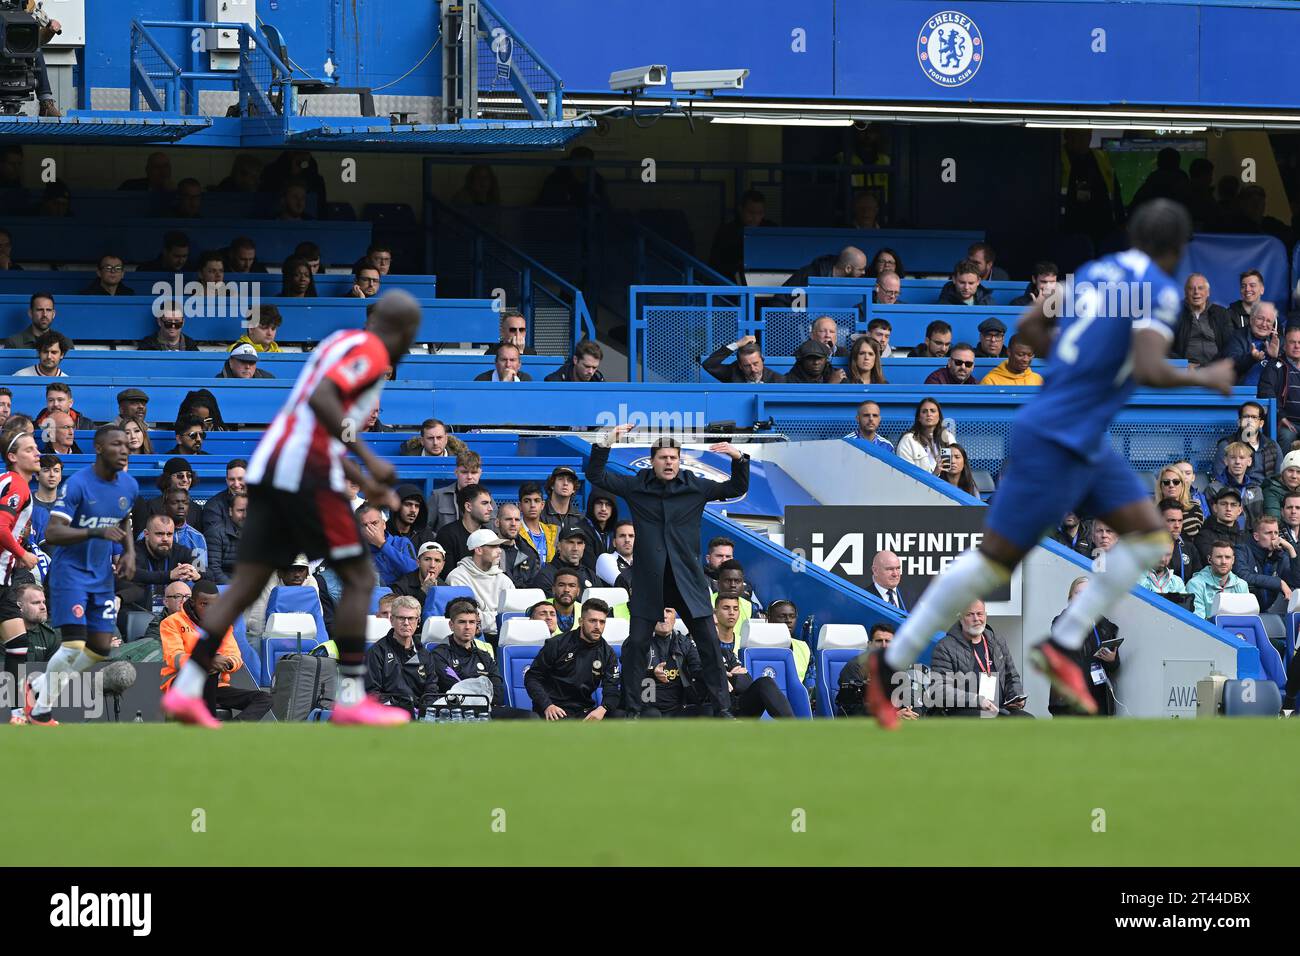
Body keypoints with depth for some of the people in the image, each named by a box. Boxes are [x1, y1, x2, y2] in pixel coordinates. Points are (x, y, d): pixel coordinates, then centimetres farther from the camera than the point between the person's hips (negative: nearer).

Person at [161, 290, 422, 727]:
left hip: (269, 465, 9)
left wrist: (364, 483, 33)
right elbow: (321, 399, -22)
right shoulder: (370, 351, -5)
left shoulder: (344, 343, 24)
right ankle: (351, 698, -2)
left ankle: (186, 688, -3)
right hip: (308, 473, -9)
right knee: (359, 578, 0)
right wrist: (368, 460, -21)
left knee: (245, 585, 5)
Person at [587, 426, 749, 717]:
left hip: (688, 580, 1)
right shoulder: (636, 486, 3)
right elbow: (596, 476, 1)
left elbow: (737, 488, 9)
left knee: (710, 644, 0)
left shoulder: (696, 487, 5)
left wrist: (739, 460, -8)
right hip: (649, 581, 0)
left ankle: (723, 709, 8)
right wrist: (606, 445, -11)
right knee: (636, 644, -1)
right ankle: (632, 708, 9)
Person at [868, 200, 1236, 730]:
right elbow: (1149, 371, -26)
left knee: (1149, 535, 6)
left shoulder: (1096, 271, 10)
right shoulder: (1159, 291, -14)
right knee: (994, 562, -3)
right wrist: (1205, 378, -9)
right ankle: (891, 663, 5)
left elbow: (1029, 325, 15)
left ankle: (1063, 645, 5)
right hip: (1054, 443, -9)